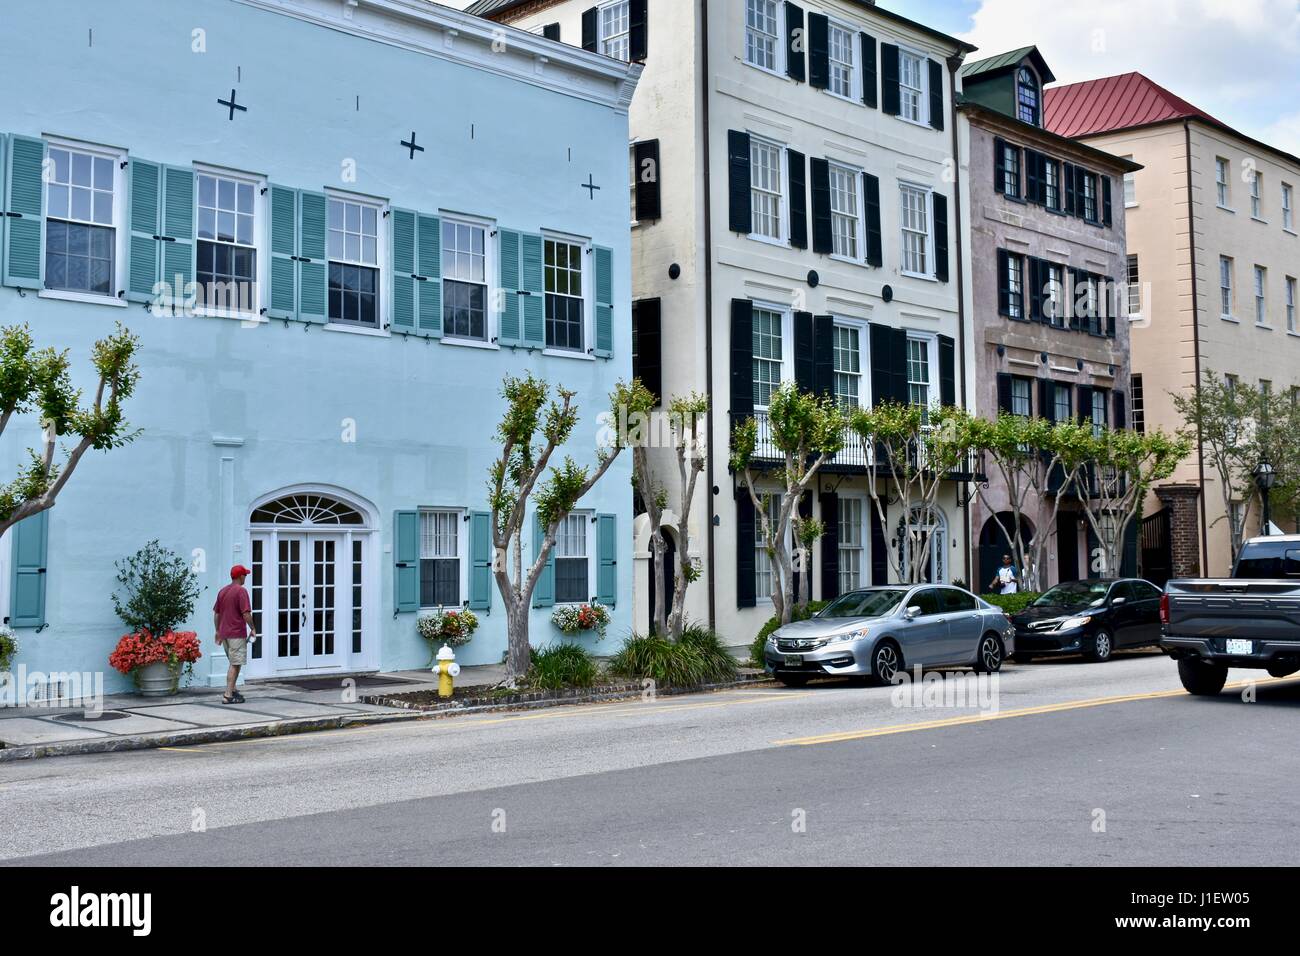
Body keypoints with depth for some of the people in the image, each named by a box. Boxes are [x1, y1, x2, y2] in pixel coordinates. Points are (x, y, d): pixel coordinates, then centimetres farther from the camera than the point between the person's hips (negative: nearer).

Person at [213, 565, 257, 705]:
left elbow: (216, 613, 15)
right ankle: (228, 696, -8)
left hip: (224, 633, 8)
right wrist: (253, 628, -6)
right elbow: (246, 613, -18)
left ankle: (232, 690, 25)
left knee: (234, 663, 21)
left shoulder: (222, 591, 12)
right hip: (237, 634, -8)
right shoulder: (241, 591, -11)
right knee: (235, 664, -5)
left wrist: (218, 631, 22)